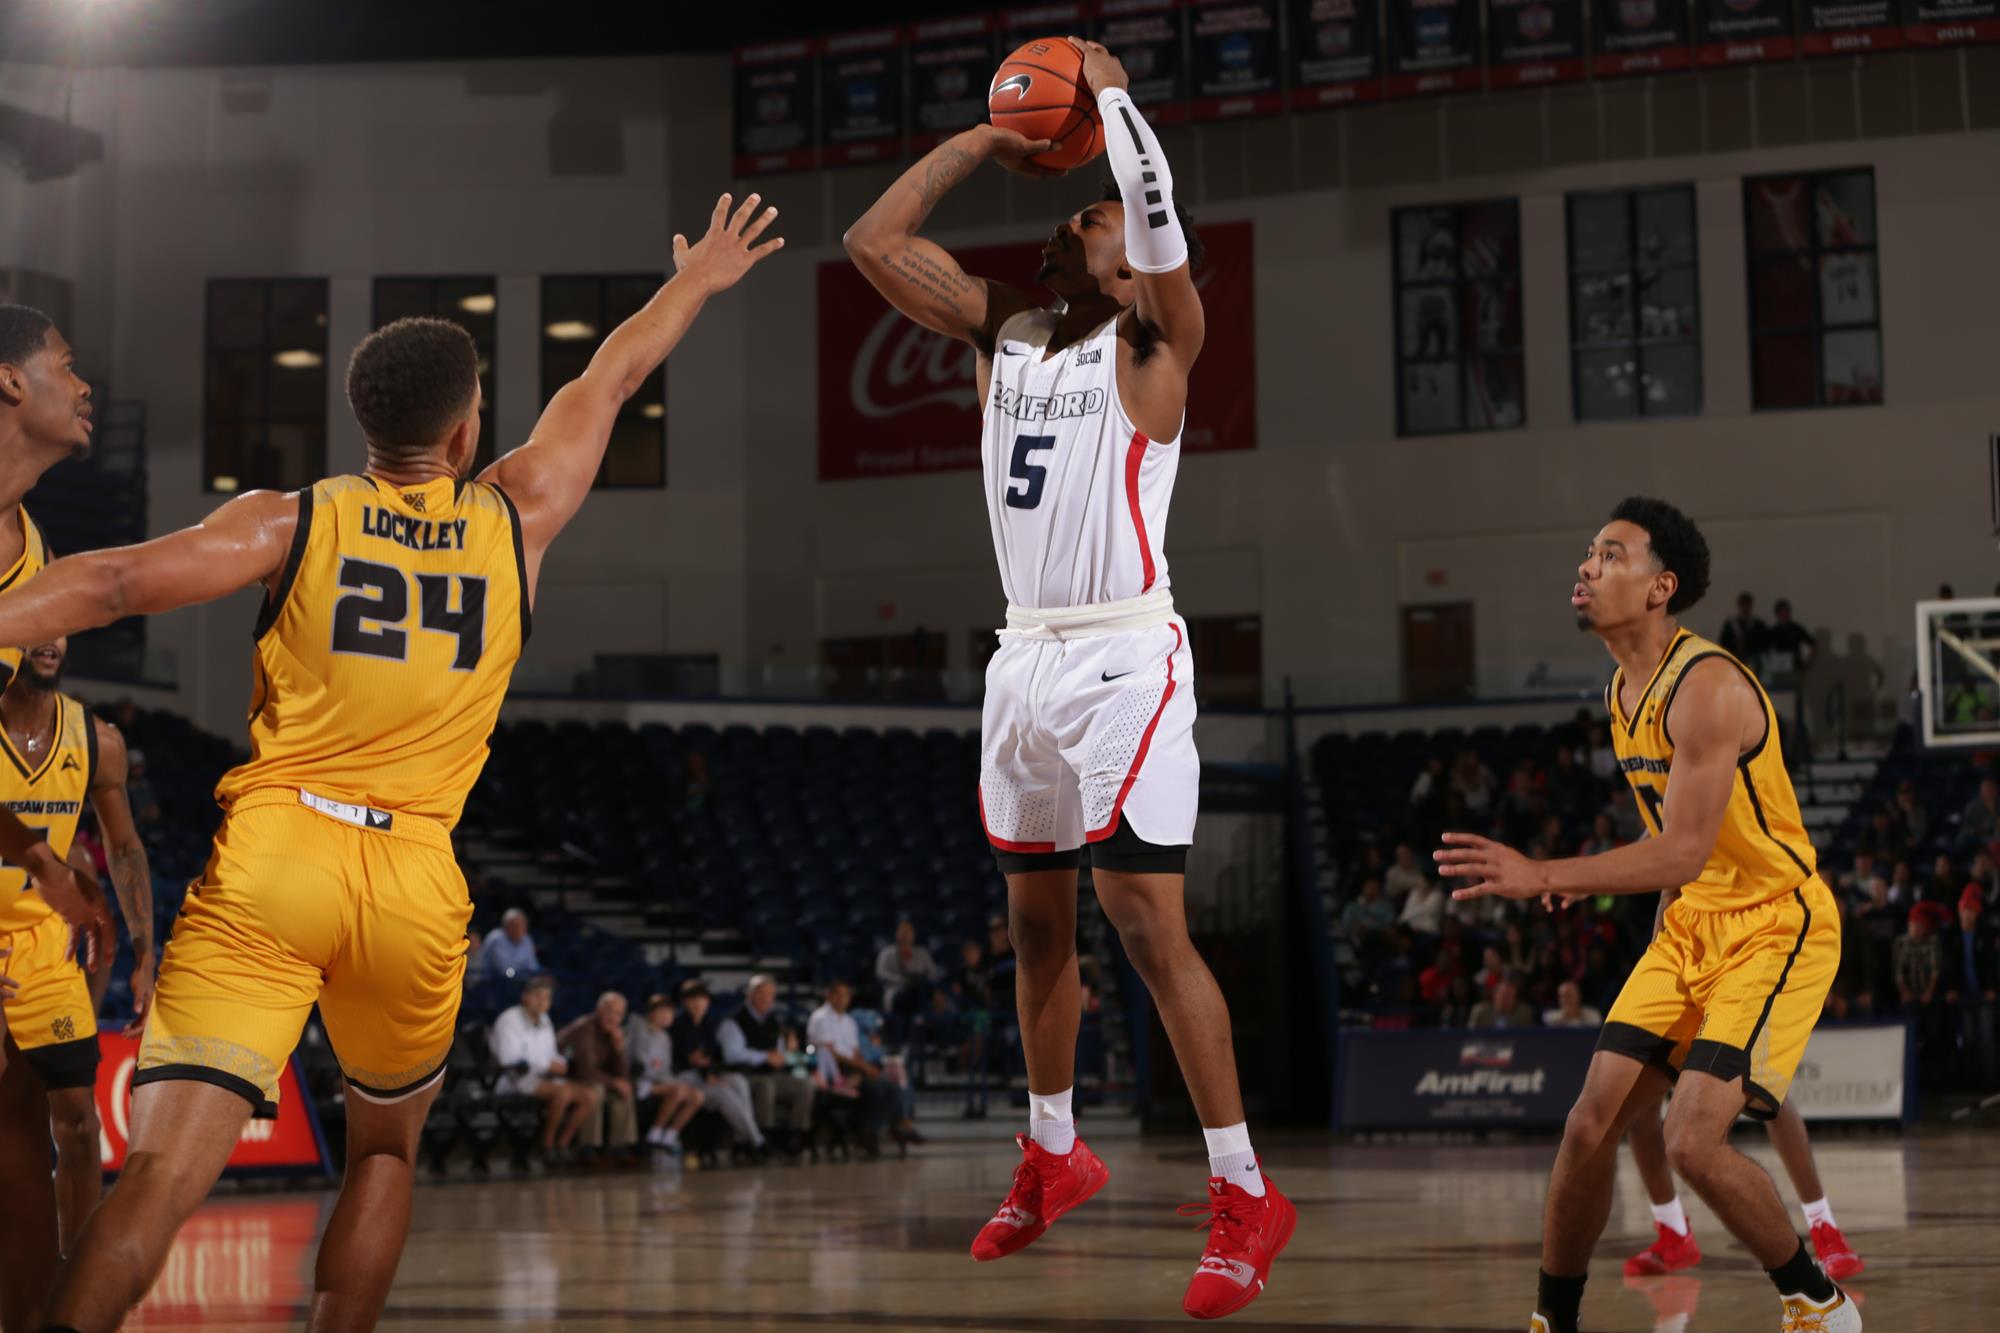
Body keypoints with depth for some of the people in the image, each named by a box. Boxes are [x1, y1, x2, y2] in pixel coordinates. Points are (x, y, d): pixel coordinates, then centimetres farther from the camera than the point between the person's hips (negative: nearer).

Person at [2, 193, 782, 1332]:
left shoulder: (290, 523, 4)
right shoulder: (517, 520, 10)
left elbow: (115, 584, -8)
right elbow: (610, 379, 25)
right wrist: (695, 282, 40)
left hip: (269, 863, -1)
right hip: (414, 884, 2)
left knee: (166, 1172, -10)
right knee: (385, 1150, 25)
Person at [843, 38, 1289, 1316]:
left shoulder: (1152, 339, -4)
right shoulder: (1000, 326, 13)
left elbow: (1158, 215, -22)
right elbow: (874, 239, 8)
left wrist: (1110, 89, -8)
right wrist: (987, 138, 8)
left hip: (1123, 659, -7)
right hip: (1026, 655, 7)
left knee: (1150, 926, -11)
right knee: (1038, 921, 15)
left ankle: (1245, 1194, -5)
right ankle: (1053, 1154, 32)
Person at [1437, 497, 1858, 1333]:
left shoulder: (1706, 686, -22)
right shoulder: (1622, 692, 7)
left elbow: (1684, 852, -30)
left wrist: (1541, 877, -36)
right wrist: (1663, 932, 16)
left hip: (1776, 926, -8)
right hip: (1692, 923, 8)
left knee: (1693, 1143, -17)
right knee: (1591, 1124, 0)